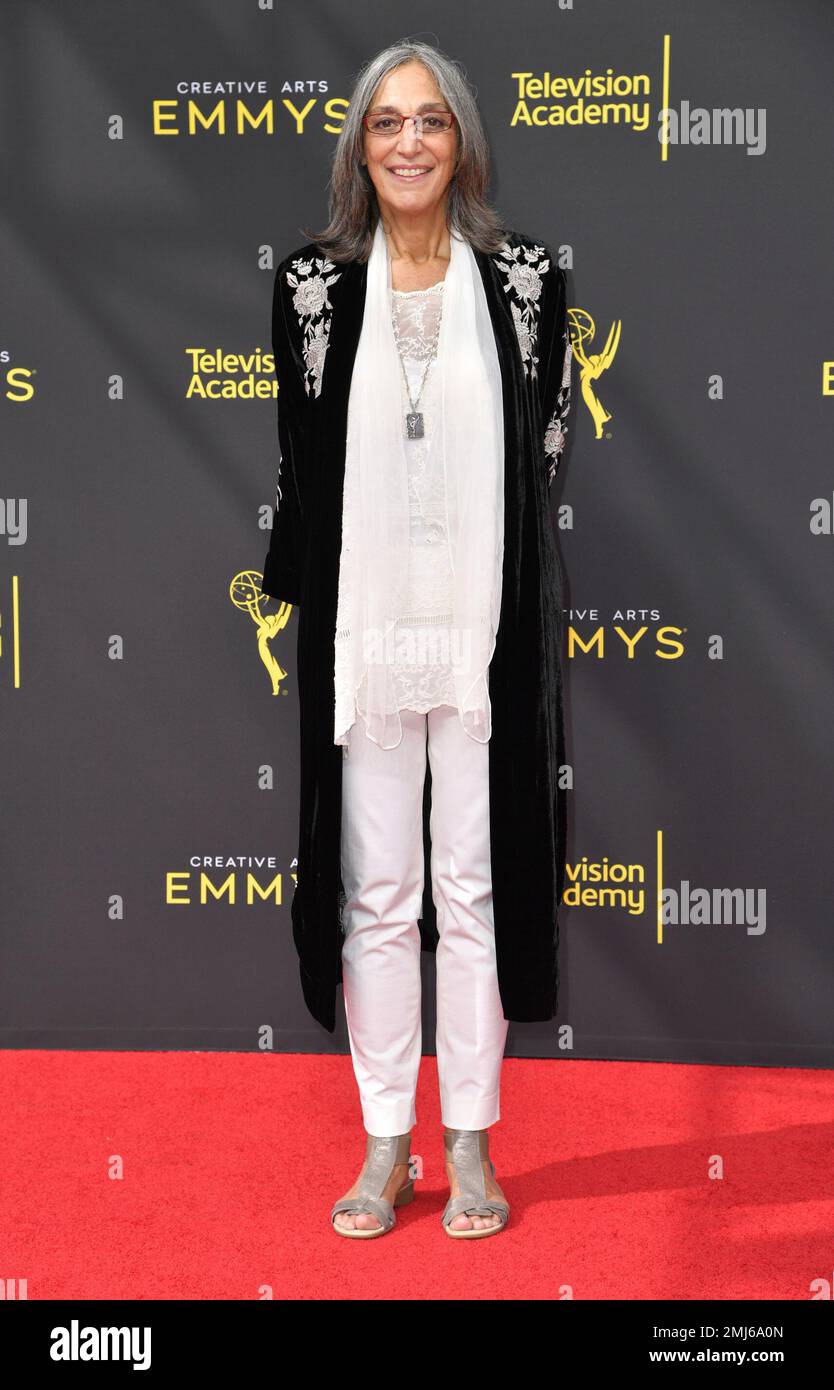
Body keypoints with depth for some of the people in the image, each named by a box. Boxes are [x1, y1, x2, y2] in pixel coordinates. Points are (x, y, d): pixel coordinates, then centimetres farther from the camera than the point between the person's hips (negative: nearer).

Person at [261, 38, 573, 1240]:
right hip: (363, 634, 1)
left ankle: (471, 1143, 20)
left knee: (475, 889, 6)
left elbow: (547, 451, 5)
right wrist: (303, 597, 5)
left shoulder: (522, 276, 1)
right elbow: (299, 459, 8)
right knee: (375, 895, 7)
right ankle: (386, 1146, 19)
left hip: (485, 632, 0)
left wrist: (520, 622, 2)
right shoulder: (315, 281, 2)